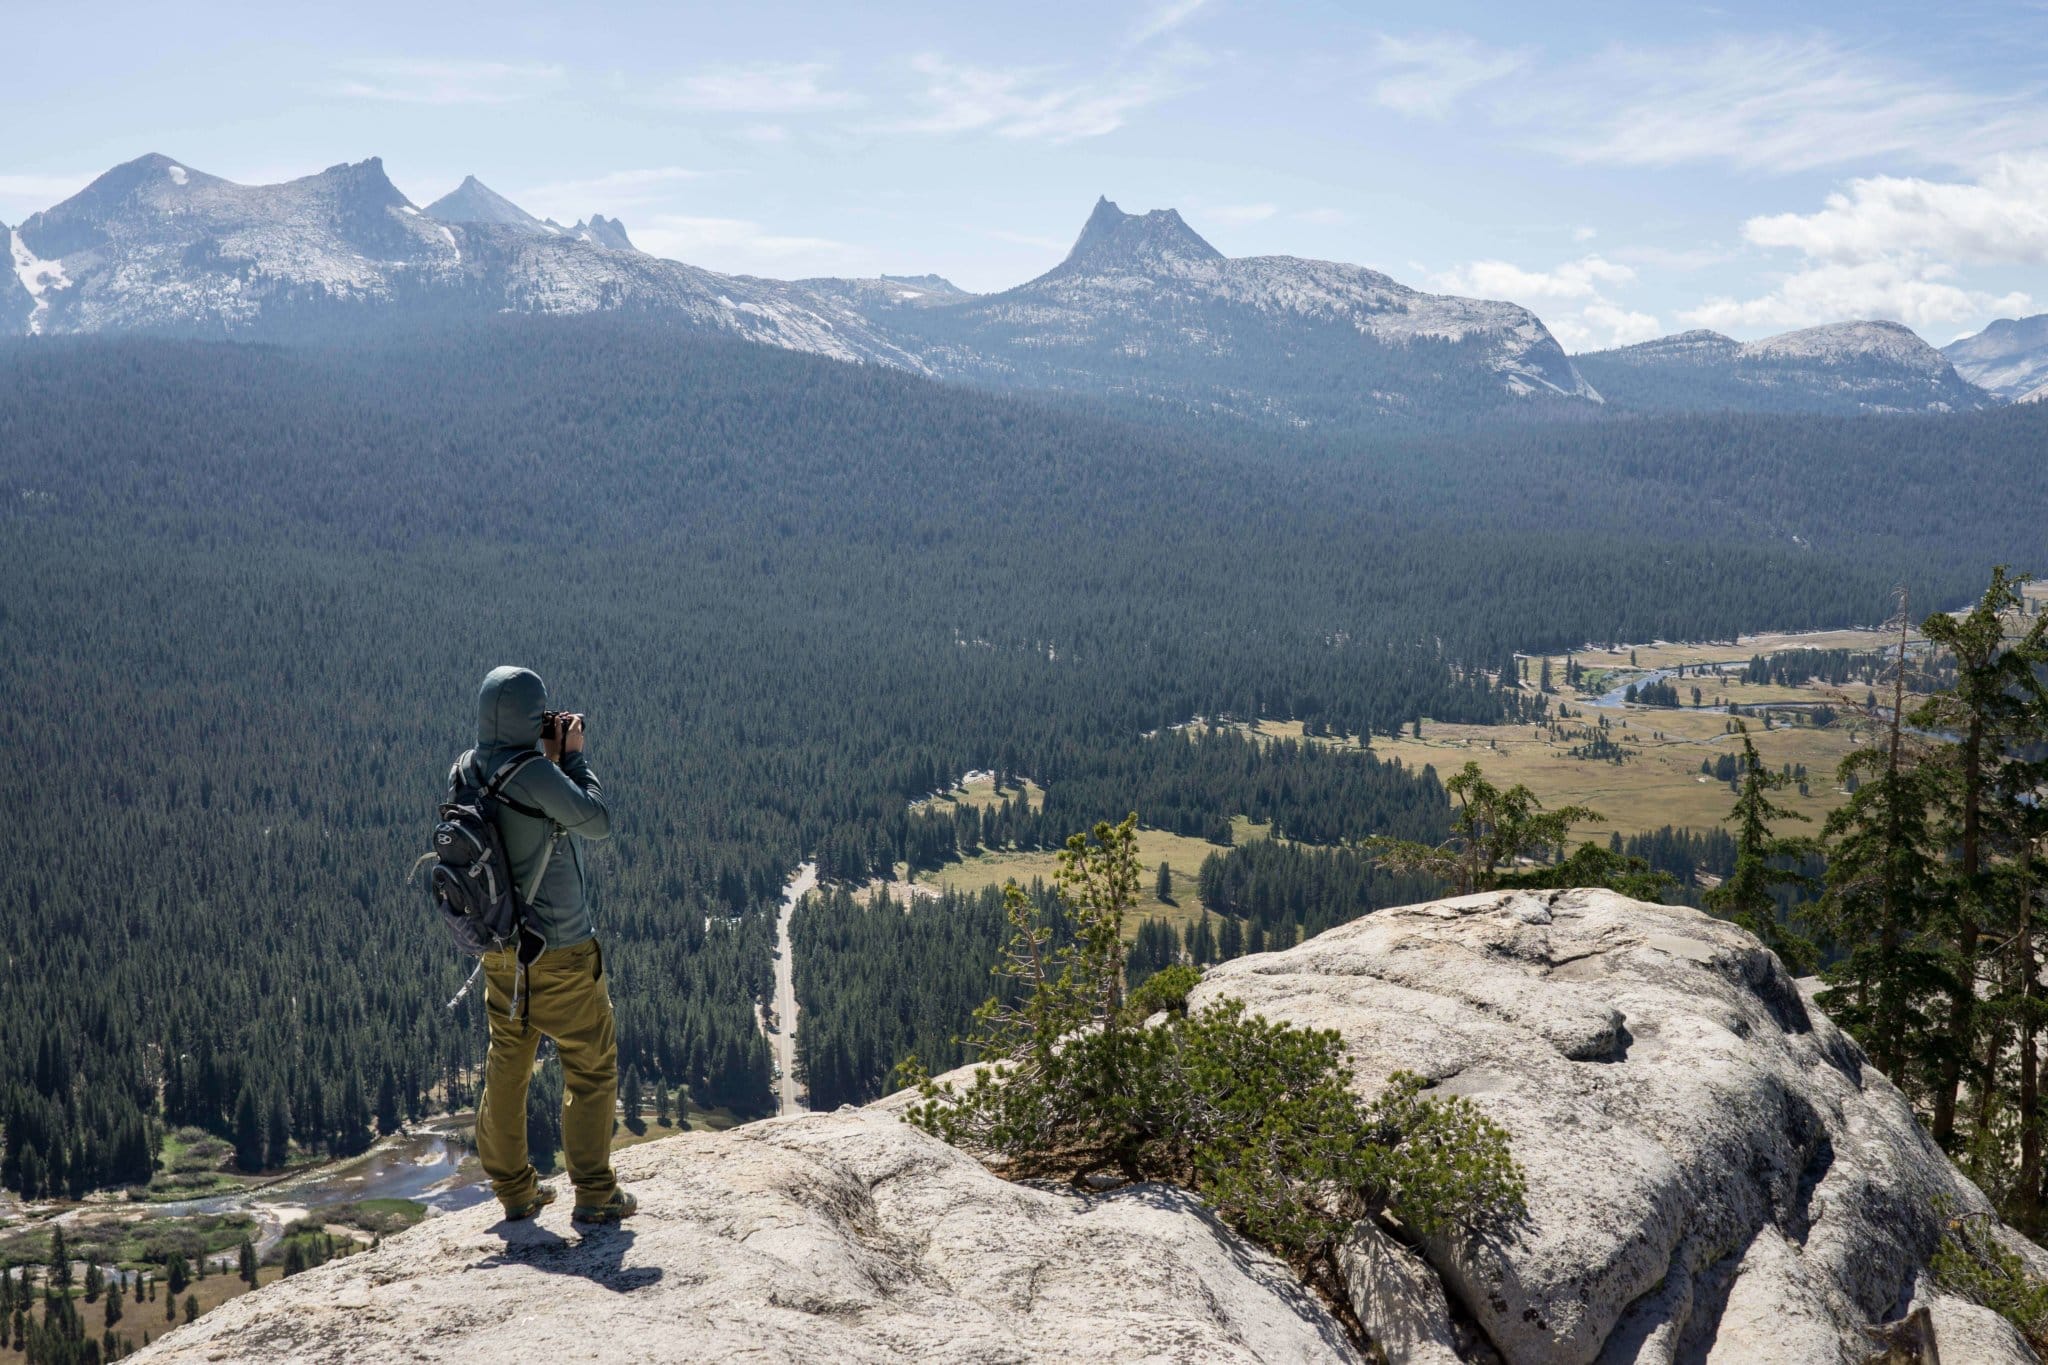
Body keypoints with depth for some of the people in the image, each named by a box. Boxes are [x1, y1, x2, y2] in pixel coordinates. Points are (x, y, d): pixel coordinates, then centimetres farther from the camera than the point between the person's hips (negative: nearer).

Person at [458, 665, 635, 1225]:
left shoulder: (466, 771, 0)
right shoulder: (535, 774, -24)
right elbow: (598, 821, -14)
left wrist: (551, 758, 6)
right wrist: (573, 756, -6)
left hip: (501, 949, 7)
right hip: (560, 949, -7)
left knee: (506, 1065, 16)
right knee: (592, 1067, 6)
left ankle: (514, 1189, 25)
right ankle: (595, 1194, 10)